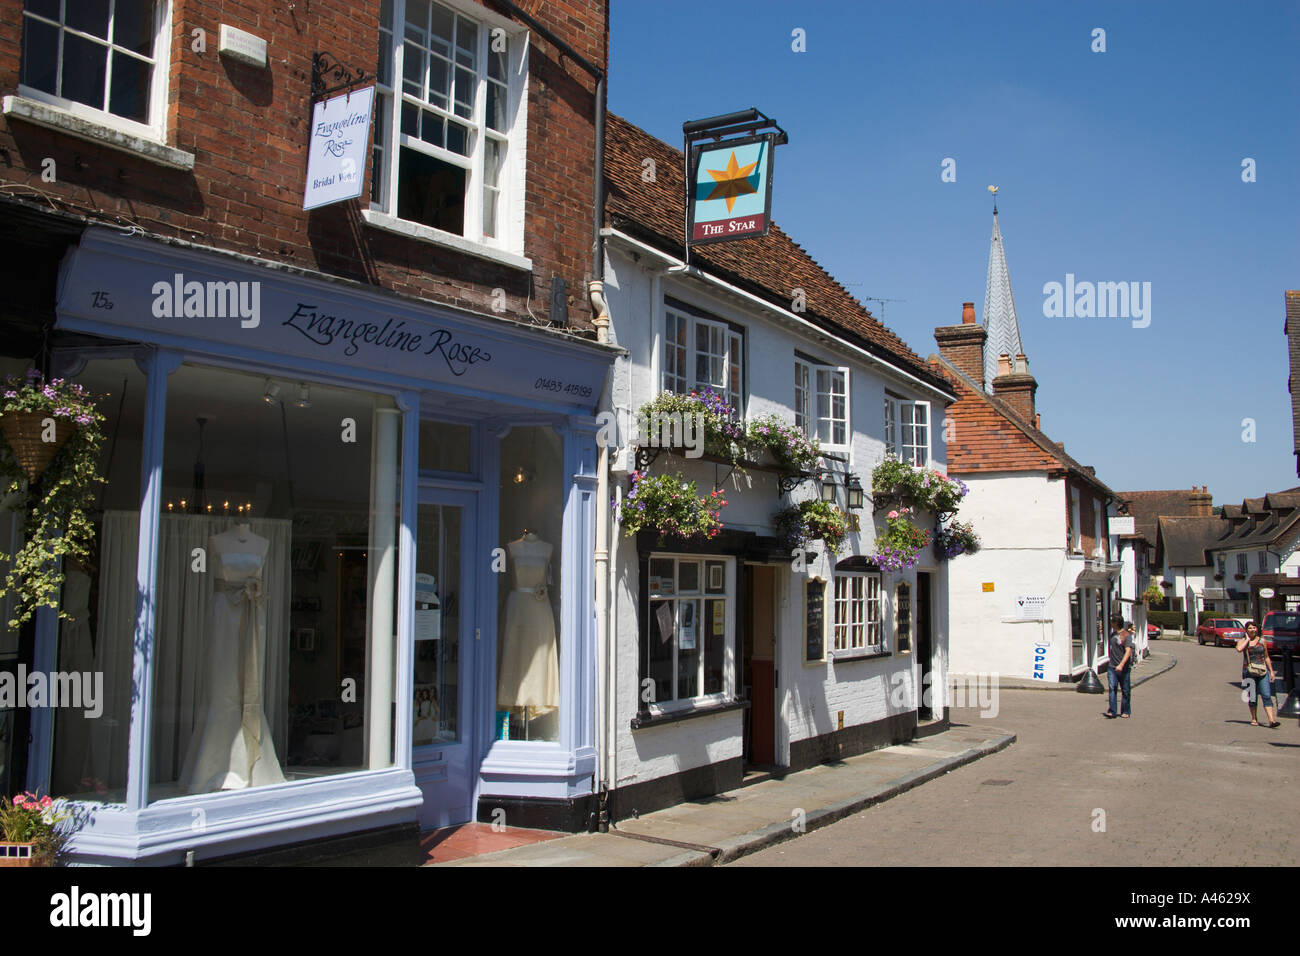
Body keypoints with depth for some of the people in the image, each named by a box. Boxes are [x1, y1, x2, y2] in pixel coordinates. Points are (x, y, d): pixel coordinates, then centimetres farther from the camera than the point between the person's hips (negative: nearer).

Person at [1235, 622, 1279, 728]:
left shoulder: (1262, 641, 10)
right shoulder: (1242, 641, 3)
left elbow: (1266, 657, 16)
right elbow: (1239, 648, -21)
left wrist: (1271, 671, 12)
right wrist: (1248, 639, -9)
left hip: (1263, 671, 1)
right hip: (1249, 672, -1)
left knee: (1266, 695, -9)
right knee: (1252, 697, 3)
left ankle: (1271, 720, -16)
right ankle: (1254, 719, 16)